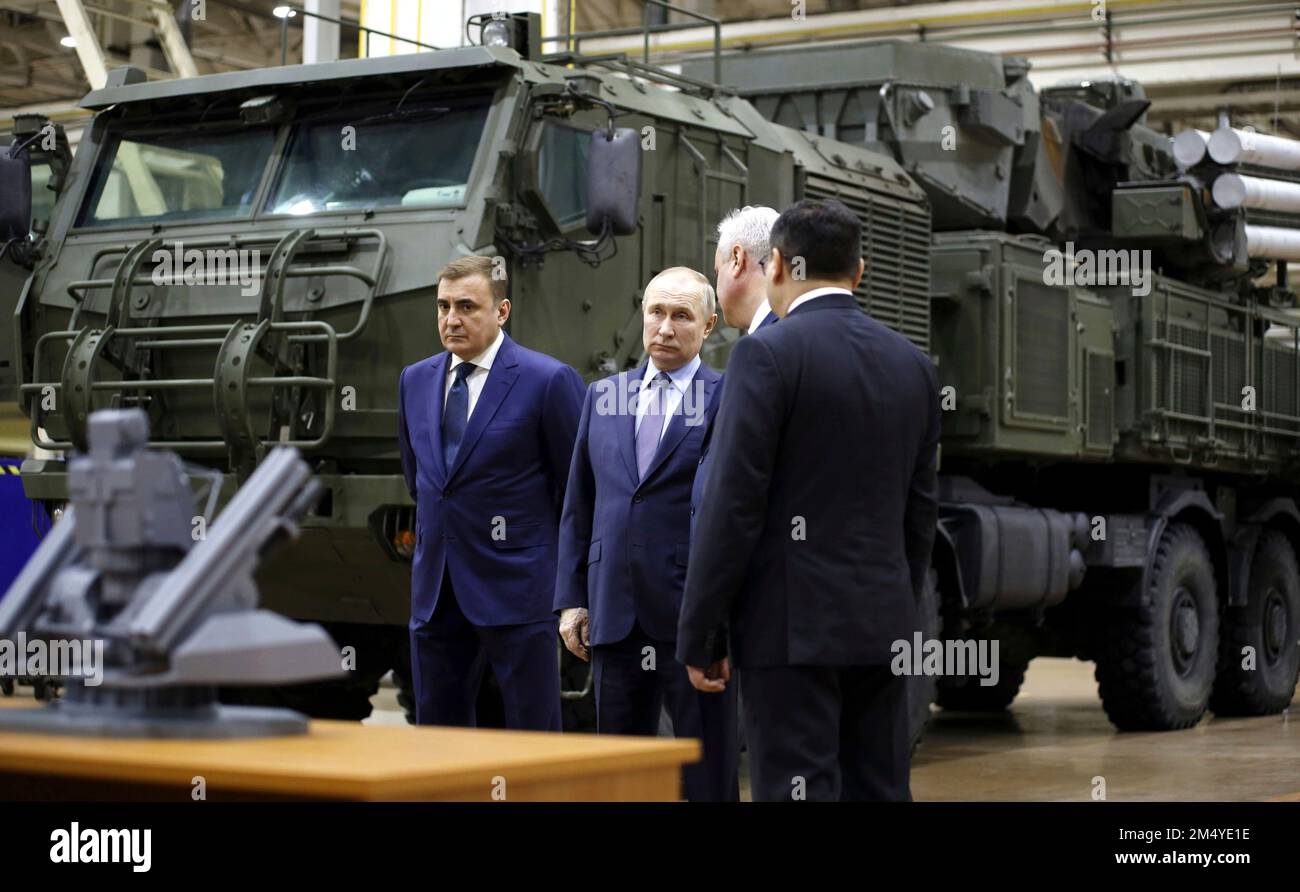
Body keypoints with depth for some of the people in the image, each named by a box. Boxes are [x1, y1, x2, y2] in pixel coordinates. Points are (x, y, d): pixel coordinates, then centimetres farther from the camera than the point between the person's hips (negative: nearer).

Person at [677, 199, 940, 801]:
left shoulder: (768, 354, -10)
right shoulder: (913, 364, 10)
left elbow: (733, 504, -13)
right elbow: (920, 511, 14)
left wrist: (698, 635, -8)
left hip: (792, 623, -6)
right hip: (882, 624, 6)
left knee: (800, 791, -6)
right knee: (878, 789, 10)